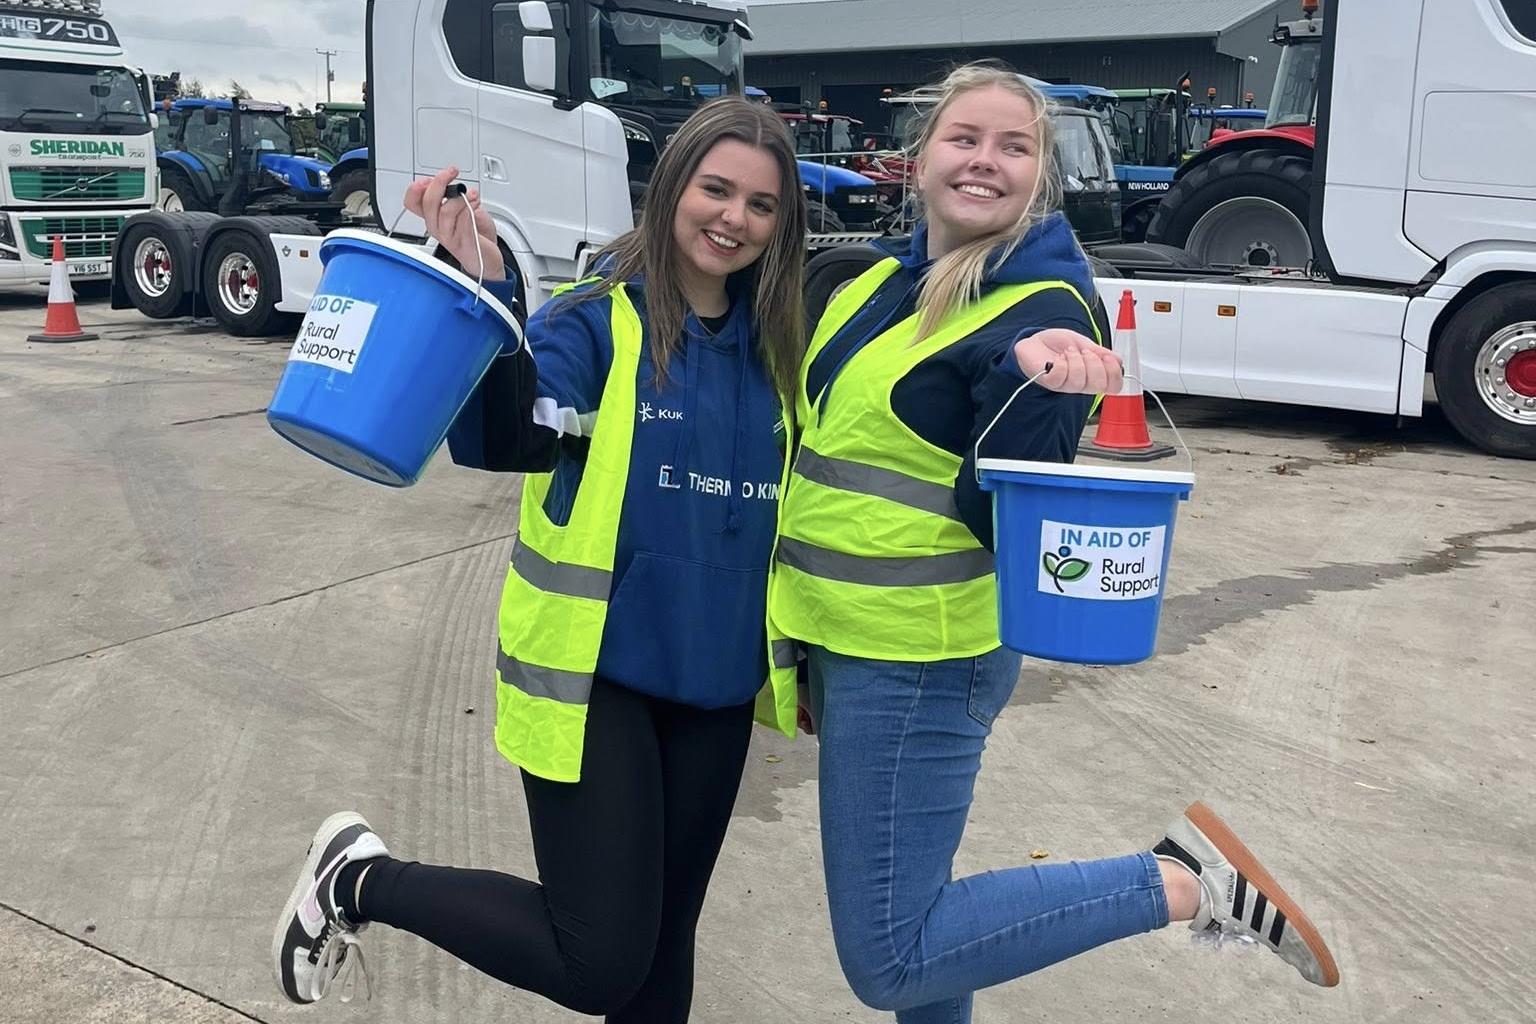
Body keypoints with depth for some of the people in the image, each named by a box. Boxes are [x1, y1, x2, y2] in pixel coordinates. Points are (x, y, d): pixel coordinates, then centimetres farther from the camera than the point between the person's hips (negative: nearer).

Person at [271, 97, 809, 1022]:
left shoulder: (779, 347, 6)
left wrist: (801, 658, 15)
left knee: (664, 941, 14)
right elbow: (509, 441, -28)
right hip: (596, 671, -6)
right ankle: (360, 878, 17)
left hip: (716, 681, 6)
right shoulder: (595, 321, -10)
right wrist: (485, 296, -42)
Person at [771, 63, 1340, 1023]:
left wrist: (1036, 387, -33)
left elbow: (1001, 514, -20)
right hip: (851, 639, 8)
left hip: (917, 656, -8)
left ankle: (1183, 882, 3)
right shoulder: (886, 279, 8)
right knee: (906, 895, 20)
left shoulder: (1042, 312, -15)